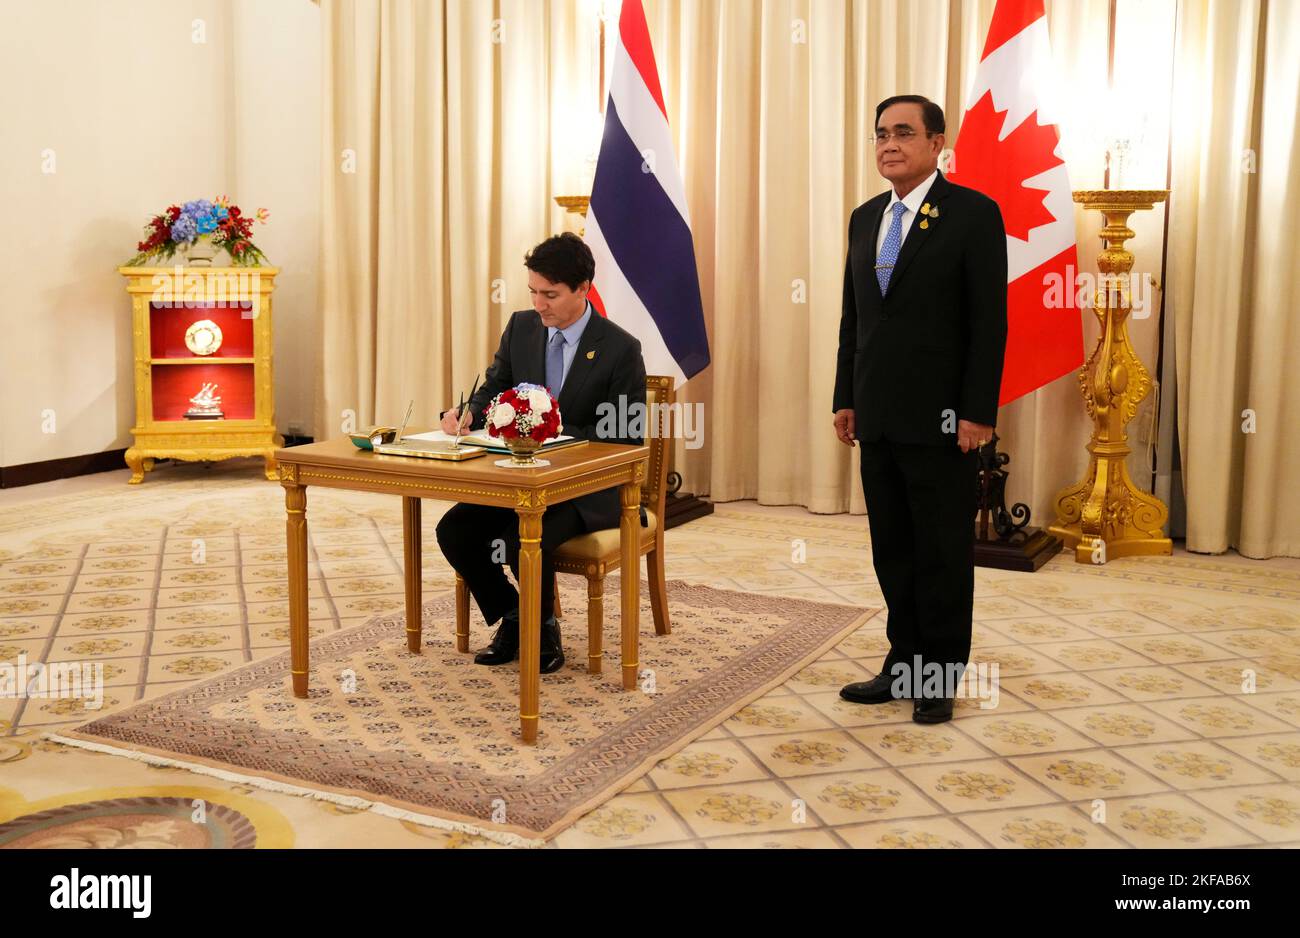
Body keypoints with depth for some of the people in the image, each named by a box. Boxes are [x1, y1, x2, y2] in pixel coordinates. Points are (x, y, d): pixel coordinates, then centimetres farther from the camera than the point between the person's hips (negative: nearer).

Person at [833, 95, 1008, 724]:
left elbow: (990, 321, -10)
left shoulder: (973, 213, -6)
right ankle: (902, 665, 24)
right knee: (893, 551, 12)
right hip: (878, 417, 6)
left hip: (941, 418, -6)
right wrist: (847, 399, 11)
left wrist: (978, 412, -15)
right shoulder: (866, 218, 13)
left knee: (943, 554, 4)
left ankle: (940, 678, 17)